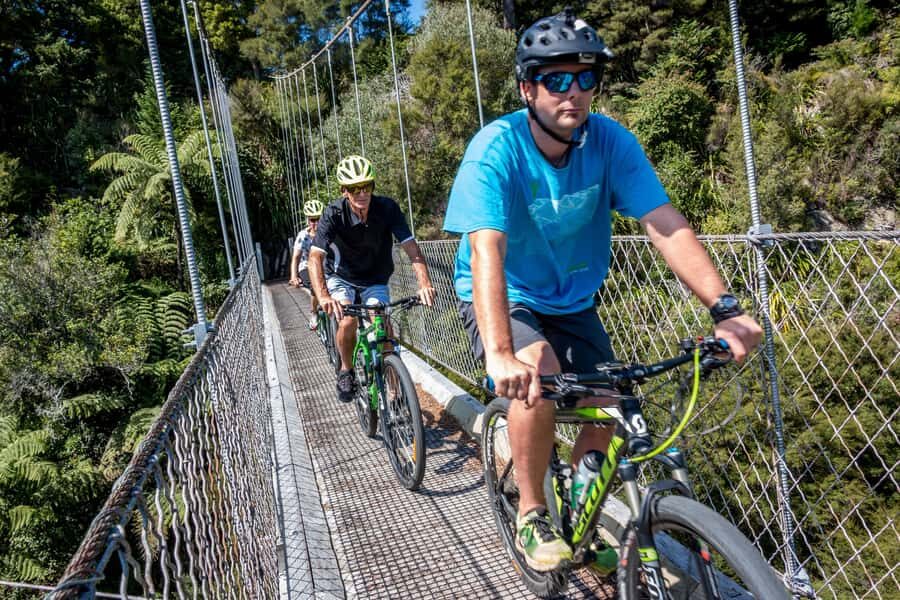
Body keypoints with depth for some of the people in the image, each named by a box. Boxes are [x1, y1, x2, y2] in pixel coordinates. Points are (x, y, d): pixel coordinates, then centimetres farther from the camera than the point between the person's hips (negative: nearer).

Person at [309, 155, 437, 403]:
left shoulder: (387, 208, -22)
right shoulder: (334, 213, -25)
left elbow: (411, 247, -27)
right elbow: (315, 256, -34)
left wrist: (425, 284, -43)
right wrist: (323, 296, -50)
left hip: (375, 281, 1)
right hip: (342, 277, -1)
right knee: (348, 322, -26)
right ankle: (346, 370, 3)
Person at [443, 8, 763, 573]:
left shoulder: (611, 142, -13)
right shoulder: (497, 148, -24)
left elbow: (666, 225, -19)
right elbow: (486, 252, -36)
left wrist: (725, 308, -31)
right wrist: (501, 354, -49)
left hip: (573, 302, 4)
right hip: (504, 300, -4)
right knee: (539, 373, -32)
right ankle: (532, 516, -7)